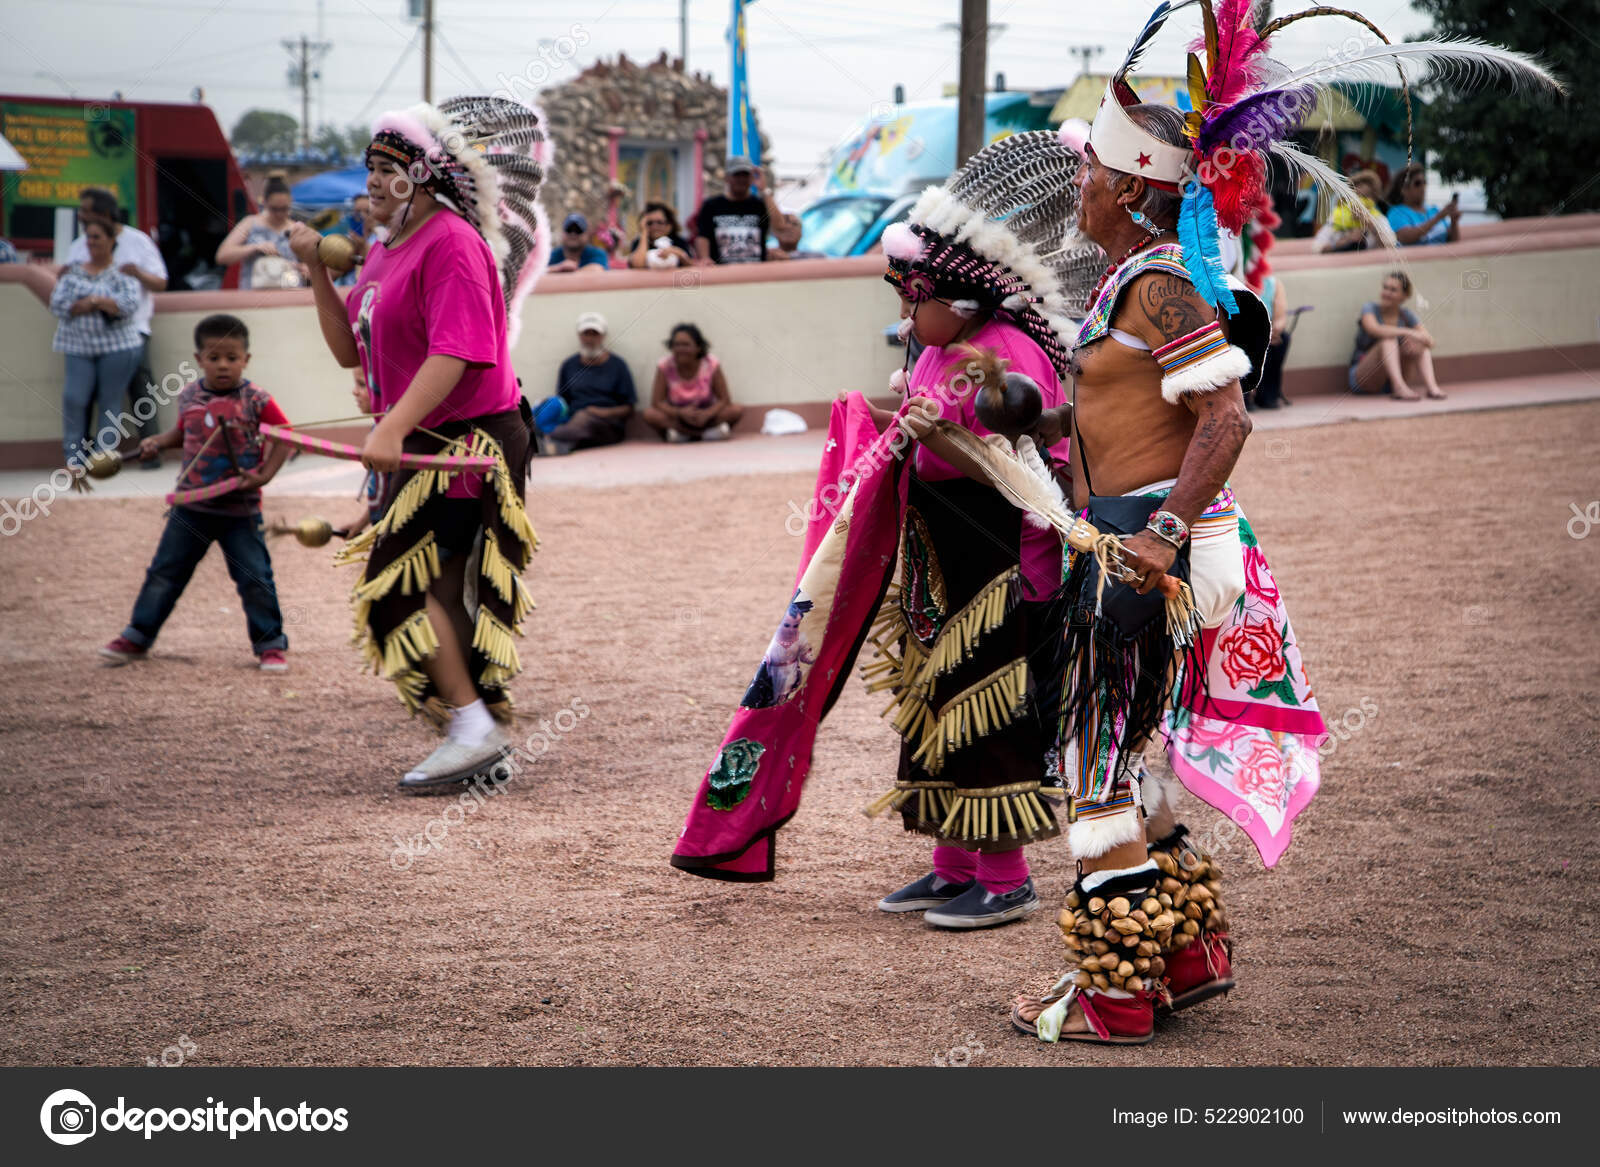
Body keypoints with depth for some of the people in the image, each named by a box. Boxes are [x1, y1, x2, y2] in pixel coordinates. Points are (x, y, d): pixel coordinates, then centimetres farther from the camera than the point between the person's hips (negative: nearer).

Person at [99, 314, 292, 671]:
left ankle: (271, 645, 15)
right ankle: (136, 637, 22)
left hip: (240, 510, -3)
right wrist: (158, 442, 2)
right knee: (165, 572, 10)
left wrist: (264, 474, -16)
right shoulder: (189, 397, 2)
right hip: (191, 506, 3)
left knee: (255, 578, 0)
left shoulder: (256, 400, -11)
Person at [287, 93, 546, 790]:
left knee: (407, 579, -17)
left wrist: (392, 428, -33)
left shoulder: (451, 243, -15)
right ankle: (481, 732, 18)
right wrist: (317, 272, 6)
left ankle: (472, 726, -16)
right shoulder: (386, 253, 16)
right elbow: (350, 351, 16)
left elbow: (456, 351, -26)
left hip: (463, 444, -10)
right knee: (444, 588, 11)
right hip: (423, 445, 10)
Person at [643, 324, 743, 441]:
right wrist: (680, 412, -32)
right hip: (678, 418, 0)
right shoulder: (665, 365, -13)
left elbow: (724, 400, -12)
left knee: (737, 410, -25)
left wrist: (706, 414, -31)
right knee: (650, 414, -30)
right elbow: (657, 402, -15)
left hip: (705, 417, 0)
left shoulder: (711, 364, -13)